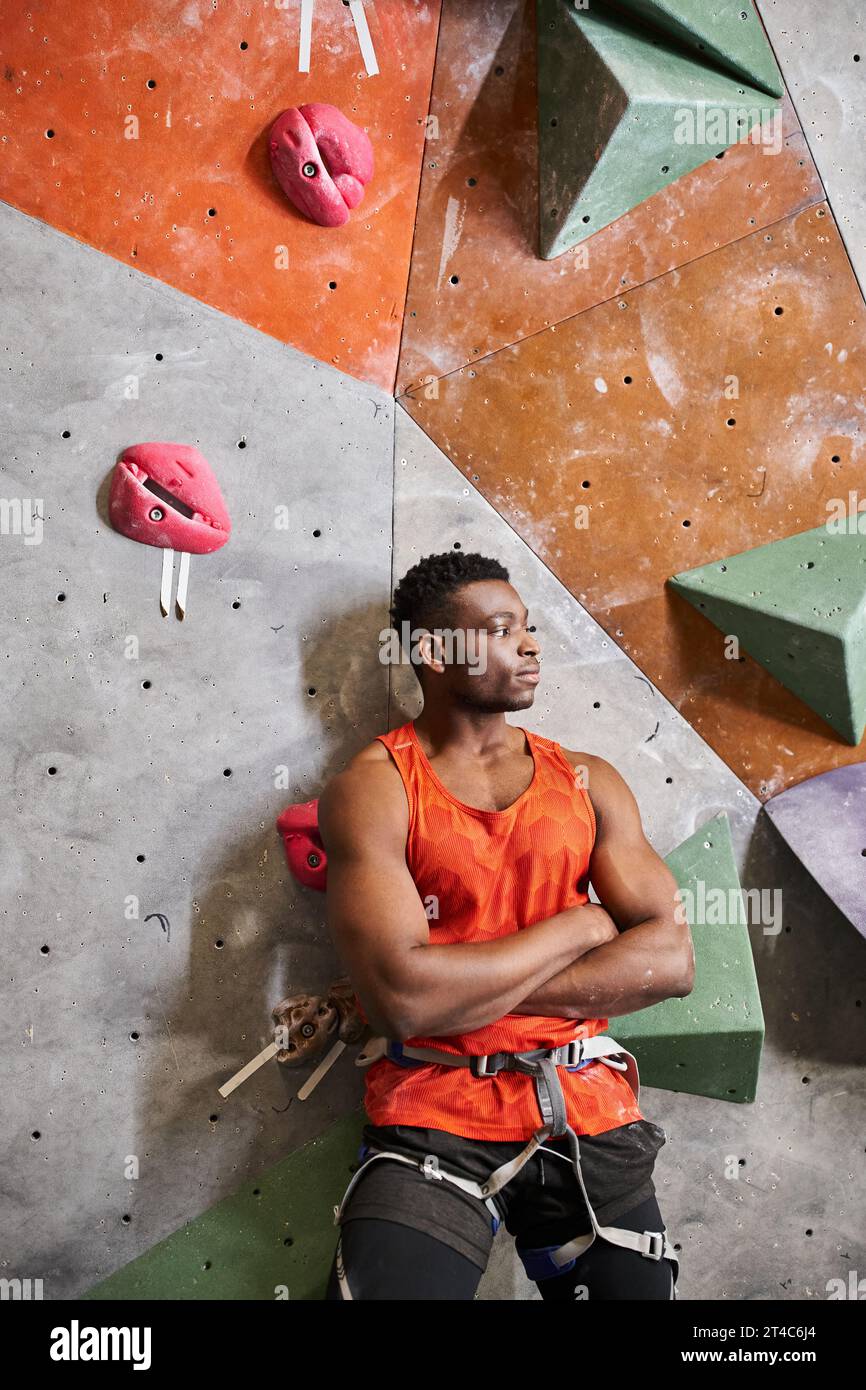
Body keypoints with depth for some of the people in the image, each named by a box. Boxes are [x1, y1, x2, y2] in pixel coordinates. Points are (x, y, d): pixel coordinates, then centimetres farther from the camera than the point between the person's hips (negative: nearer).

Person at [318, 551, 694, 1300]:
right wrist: (581, 926, -8)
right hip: (433, 1121, -3)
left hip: (588, 1113, 4)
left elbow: (671, 959, -3)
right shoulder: (373, 789, -5)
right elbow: (403, 996, -19)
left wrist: (464, 987, -13)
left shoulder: (588, 781, 7)